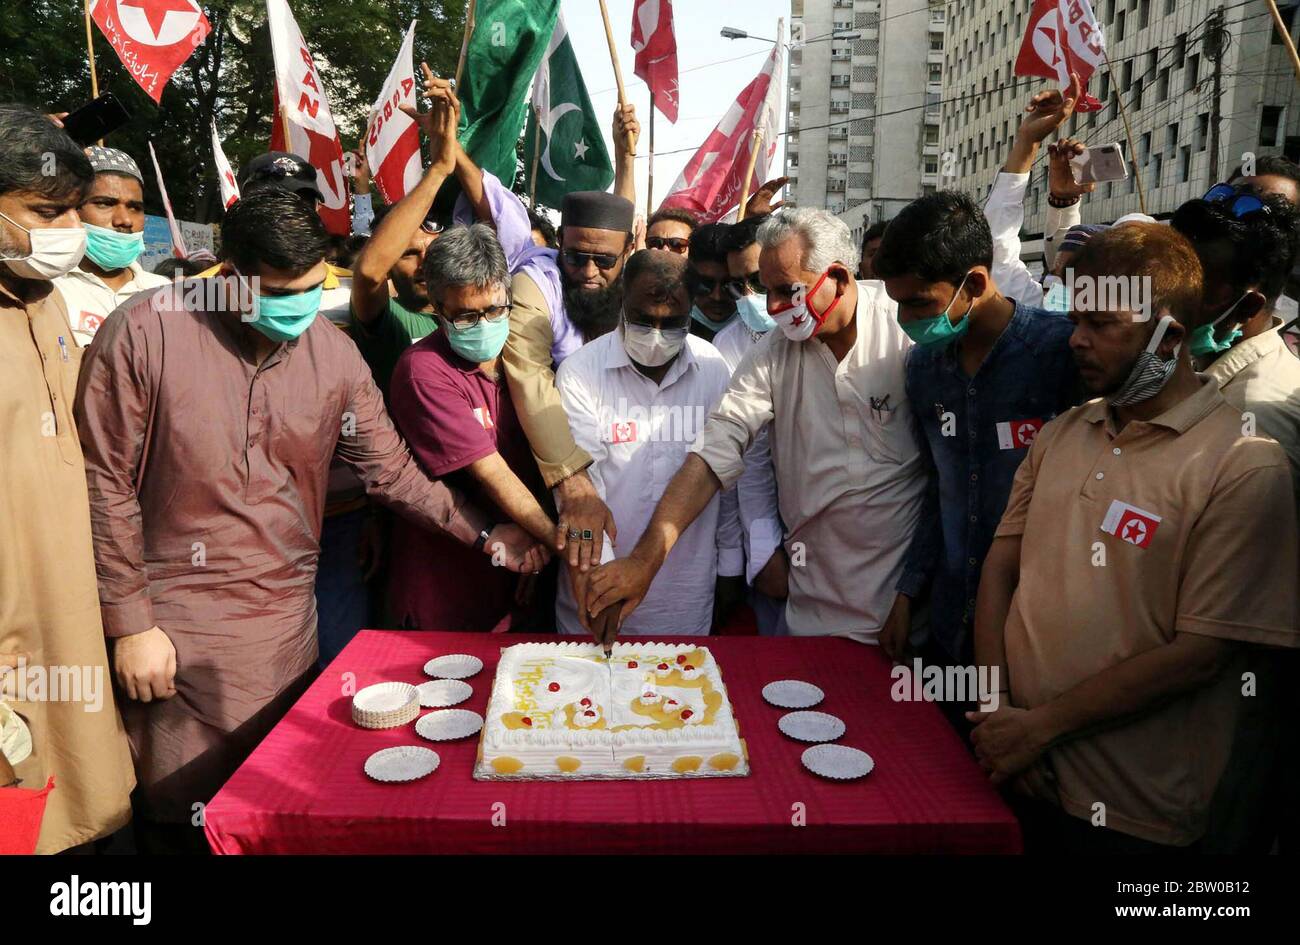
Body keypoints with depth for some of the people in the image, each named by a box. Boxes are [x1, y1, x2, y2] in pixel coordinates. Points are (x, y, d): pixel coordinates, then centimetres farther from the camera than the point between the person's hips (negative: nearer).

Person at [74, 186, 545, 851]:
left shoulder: (334, 355, 1)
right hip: (173, 619, -3)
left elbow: (392, 471, 6)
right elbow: (104, 484, -7)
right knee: (181, 809, 8)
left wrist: (483, 534, -4)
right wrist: (129, 622, -7)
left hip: (286, 616, 3)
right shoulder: (144, 334, -11)